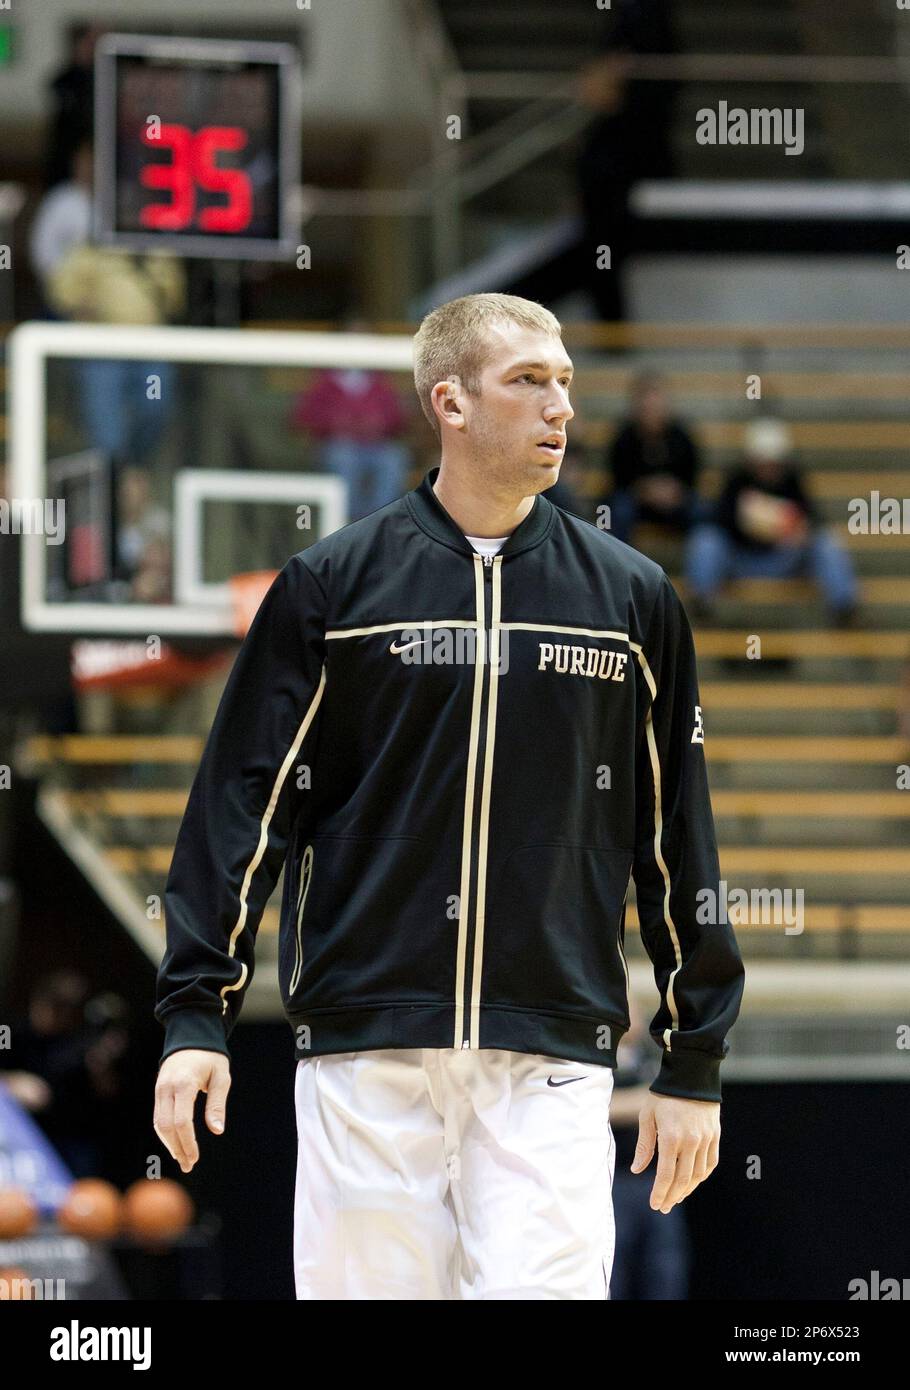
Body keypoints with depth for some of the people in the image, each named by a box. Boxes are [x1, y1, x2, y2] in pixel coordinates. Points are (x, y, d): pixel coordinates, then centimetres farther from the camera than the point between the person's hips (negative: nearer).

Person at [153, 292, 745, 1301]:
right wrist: (196, 1012, -4)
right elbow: (245, 800, 4)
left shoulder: (631, 596, 9)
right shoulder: (331, 584, 4)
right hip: (363, 1051, -1)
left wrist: (694, 1063, 11)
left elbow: (673, 833, 12)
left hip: (550, 1064, 1)